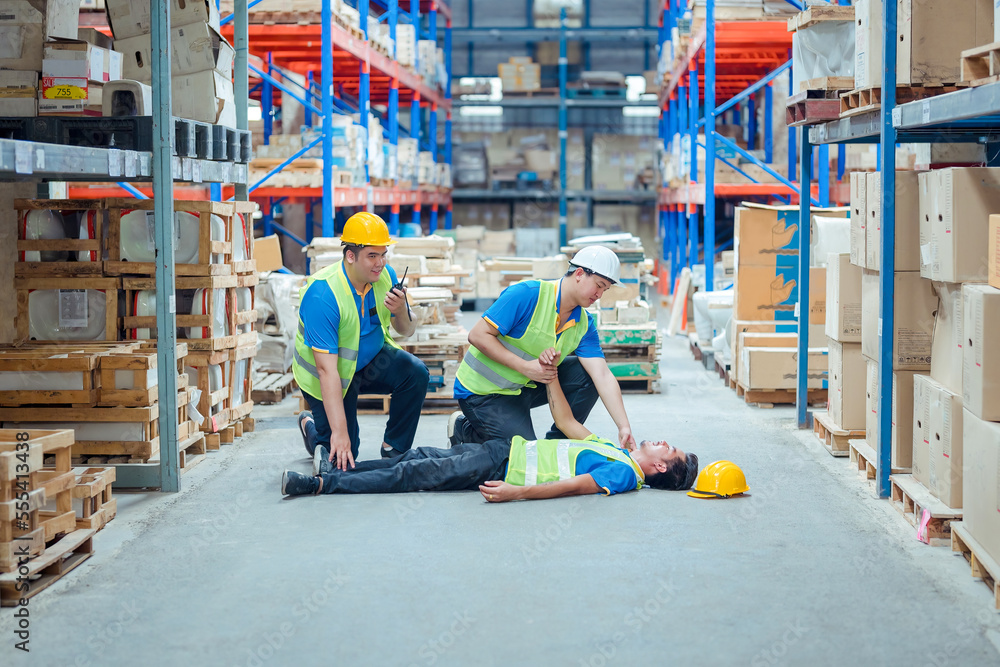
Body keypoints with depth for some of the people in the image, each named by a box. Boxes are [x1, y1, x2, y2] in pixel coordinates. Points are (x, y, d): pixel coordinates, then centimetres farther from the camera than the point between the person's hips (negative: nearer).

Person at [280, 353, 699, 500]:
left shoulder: (625, 474, -12)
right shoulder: (612, 449, 15)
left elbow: (574, 486, -23)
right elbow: (566, 421, 25)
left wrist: (518, 492, -33)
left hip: (503, 468, -8)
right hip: (509, 448, 8)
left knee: (416, 475, -13)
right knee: (420, 458, 6)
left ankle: (324, 483, -13)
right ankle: (333, 468, 9)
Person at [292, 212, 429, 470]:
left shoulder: (385, 276, -13)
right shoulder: (321, 296, -32)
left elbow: (407, 331, -1)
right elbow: (327, 370, -35)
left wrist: (401, 311, -28)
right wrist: (339, 432, -38)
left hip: (371, 359, 5)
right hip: (332, 375, -5)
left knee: (416, 373, -23)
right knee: (342, 458, -6)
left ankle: (393, 449, -4)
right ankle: (310, 424, 28)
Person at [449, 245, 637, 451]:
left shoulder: (584, 324, -3)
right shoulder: (527, 294, -23)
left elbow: (603, 376, -10)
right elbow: (478, 335, -24)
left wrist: (624, 427, -21)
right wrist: (526, 367, -30)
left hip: (525, 387, 7)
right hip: (482, 391, -7)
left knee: (587, 374, -8)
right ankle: (464, 430, 8)